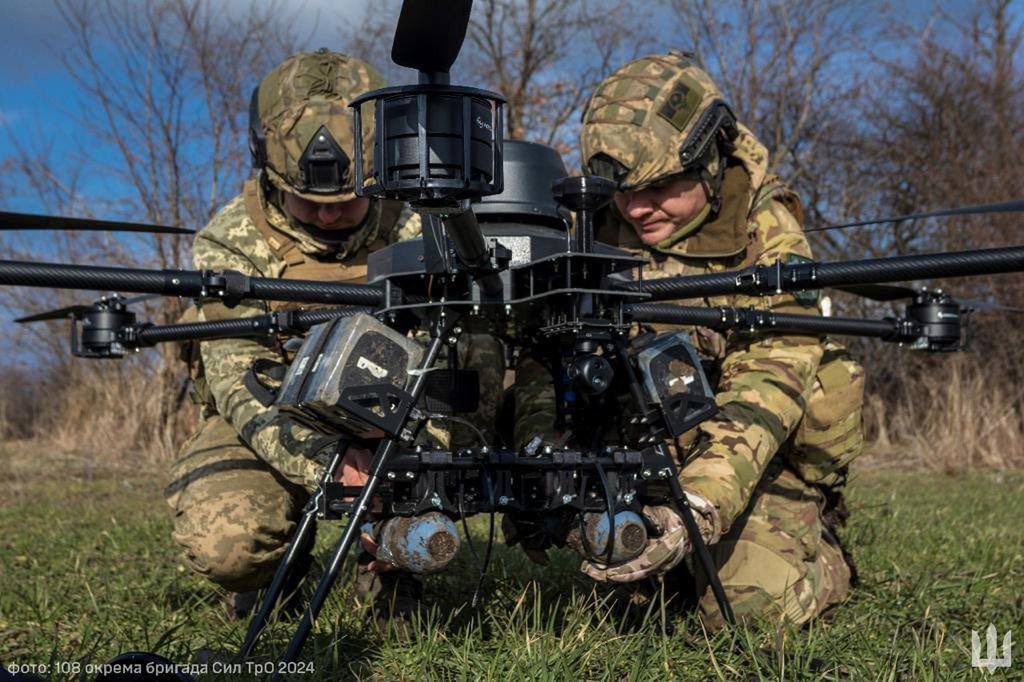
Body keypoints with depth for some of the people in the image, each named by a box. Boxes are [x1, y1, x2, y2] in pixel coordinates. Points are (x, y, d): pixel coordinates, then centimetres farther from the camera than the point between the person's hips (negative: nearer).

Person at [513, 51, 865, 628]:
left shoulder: (769, 239, -20)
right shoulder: (601, 226, -9)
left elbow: (765, 393, -30)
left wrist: (698, 509, -45)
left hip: (764, 463, -3)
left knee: (751, 604, -21)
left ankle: (821, 558, 12)